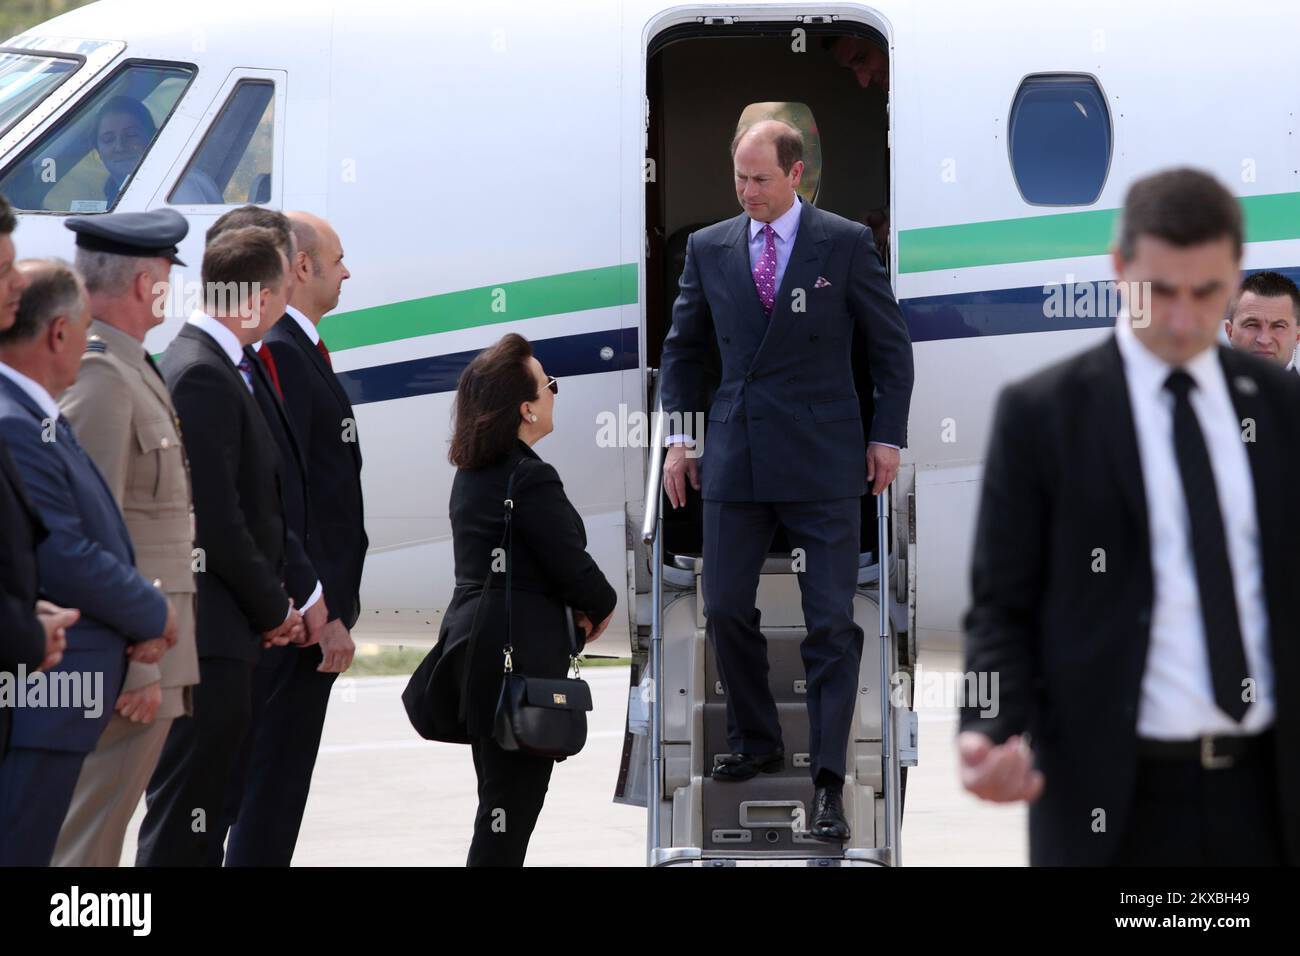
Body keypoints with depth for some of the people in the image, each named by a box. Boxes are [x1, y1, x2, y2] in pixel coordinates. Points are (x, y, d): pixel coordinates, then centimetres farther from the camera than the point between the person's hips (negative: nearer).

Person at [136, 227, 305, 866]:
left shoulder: (209, 365, 15)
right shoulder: (202, 375, -17)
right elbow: (215, 520, -21)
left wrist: (273, 602, 7)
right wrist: (273, 608, -8)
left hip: (221, 632, 10)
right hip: (209, 632, -10)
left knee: (200, 816, 14)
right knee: (183, 826, -7)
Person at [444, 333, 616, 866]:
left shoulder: (471, 475, 12)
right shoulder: (531, 478, -17)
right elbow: (572, 564, -16)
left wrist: (580, 603, 6)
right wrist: (602, 605, 5)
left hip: (472, 639, 9)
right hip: (521, 650, -9)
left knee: (501, 794, 15)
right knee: (513, 800, -7)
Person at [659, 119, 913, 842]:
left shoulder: (847, 243, -2)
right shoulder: (708, 248, 6)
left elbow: (891, 344, 4)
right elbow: (684, 348, 17)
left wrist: (888, 436, 1)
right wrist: (680, 437, 11)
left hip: (823, 462, -3)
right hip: (736, 457, 3)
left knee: (832, 622, -4)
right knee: (726, 609, 5)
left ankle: (829, 783, -1)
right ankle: (757, 742, 26)